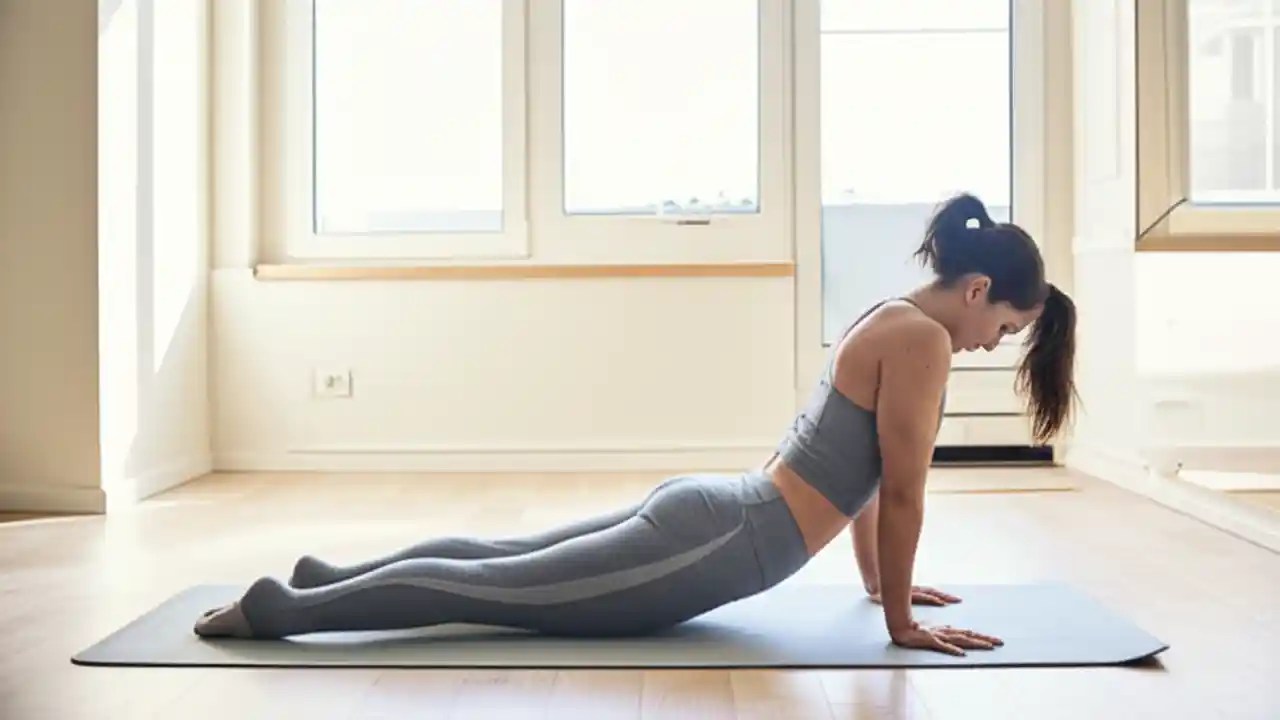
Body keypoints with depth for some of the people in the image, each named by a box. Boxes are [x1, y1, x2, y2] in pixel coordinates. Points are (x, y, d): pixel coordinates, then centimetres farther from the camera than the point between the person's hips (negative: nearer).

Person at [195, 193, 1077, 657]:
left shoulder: (889, 320, 17)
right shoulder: (922, 339, -13)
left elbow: (862, 475, 25)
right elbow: (901, 493, -11)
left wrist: (880, 581, 29)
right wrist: (901, 621, -1)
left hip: (703, 513, 9)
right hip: (713, 548, -9)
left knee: (504, 558, 17)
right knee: (489, 588, -4)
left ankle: (328, 575, 26)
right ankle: (278, 609, 5)